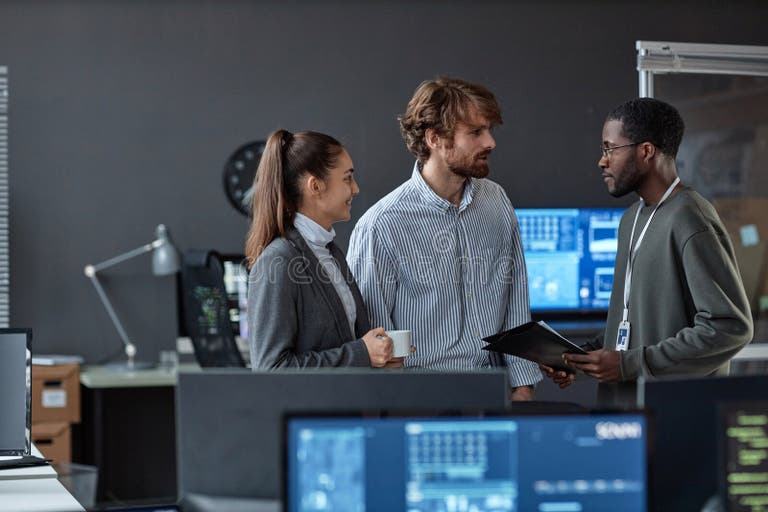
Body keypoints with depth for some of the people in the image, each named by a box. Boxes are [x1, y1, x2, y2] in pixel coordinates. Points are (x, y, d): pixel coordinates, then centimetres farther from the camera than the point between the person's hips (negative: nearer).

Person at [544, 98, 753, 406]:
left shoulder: (690, 221, -15)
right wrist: (584, 359, 2)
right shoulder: (631, 220, 13)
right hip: (622, 405, 8)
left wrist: (631, 364, -20)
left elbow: (731, 326, -21)